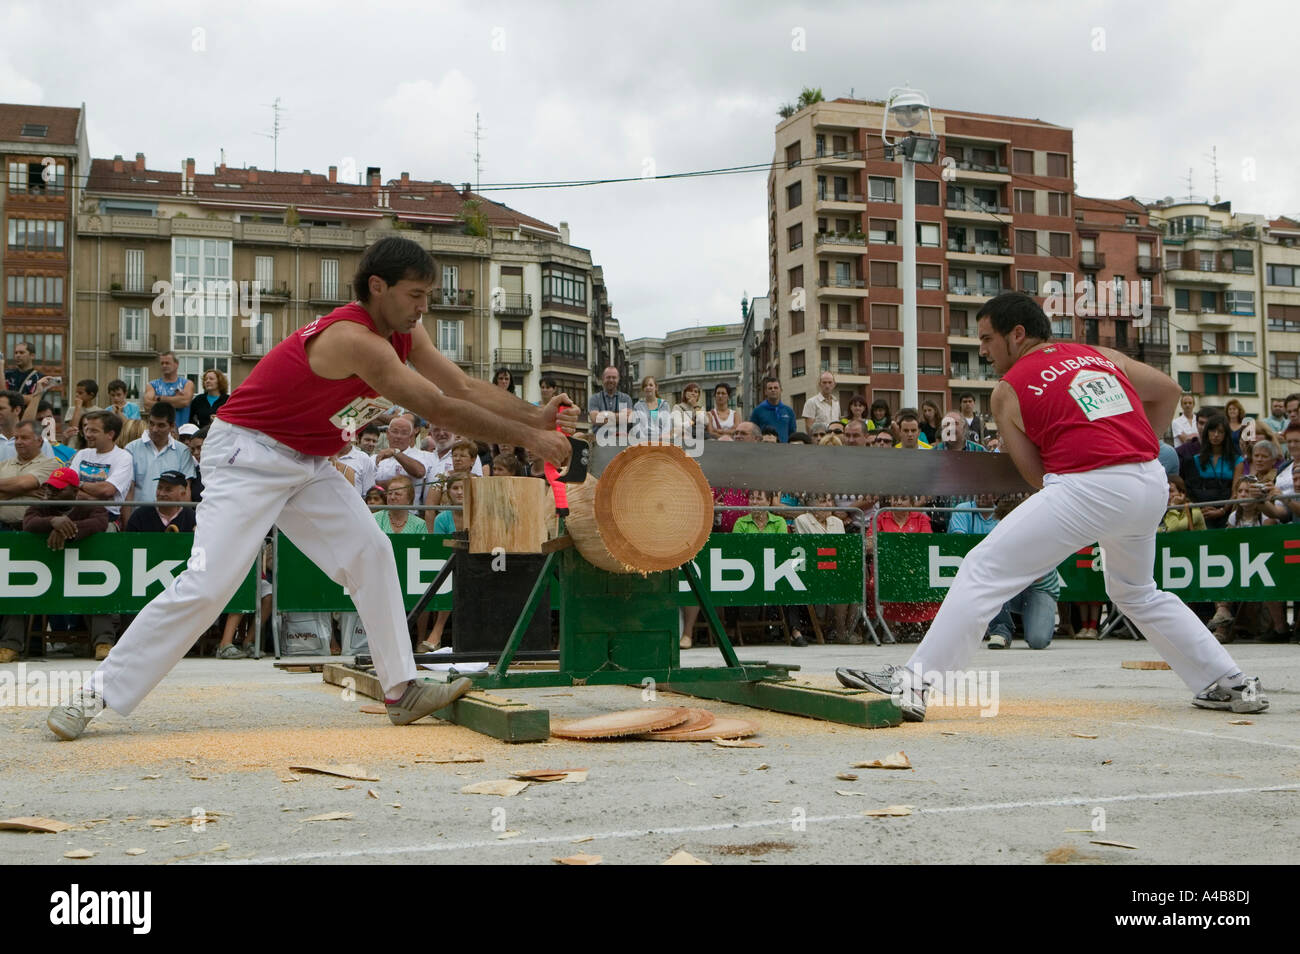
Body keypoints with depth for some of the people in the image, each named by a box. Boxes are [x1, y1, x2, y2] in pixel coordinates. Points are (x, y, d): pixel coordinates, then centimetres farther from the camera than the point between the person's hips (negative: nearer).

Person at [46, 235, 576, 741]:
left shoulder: (405, 333, 0)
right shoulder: (353, 338, -28)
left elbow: (463, 386, 1)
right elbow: (438, 407, -28)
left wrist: (536, 416, -12)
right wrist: (527, 438, -23)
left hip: (309, 464, 9)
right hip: (248, 455, -9)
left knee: (371, 554, 0)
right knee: (207, 585, -15)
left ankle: (401, 689, 2)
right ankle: (97, 695, -6)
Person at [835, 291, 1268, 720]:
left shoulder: (1007, 391, 6)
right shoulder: (1103, 354, 19)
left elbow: (1036, 475, 4)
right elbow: (1169, 390, 25)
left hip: (1087, 490, -7)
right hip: (1153, 483, 7)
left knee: (983, 571, -2)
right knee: (1137, 593, 30)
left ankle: (910, 685, -8)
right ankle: (1232, 685, 31)